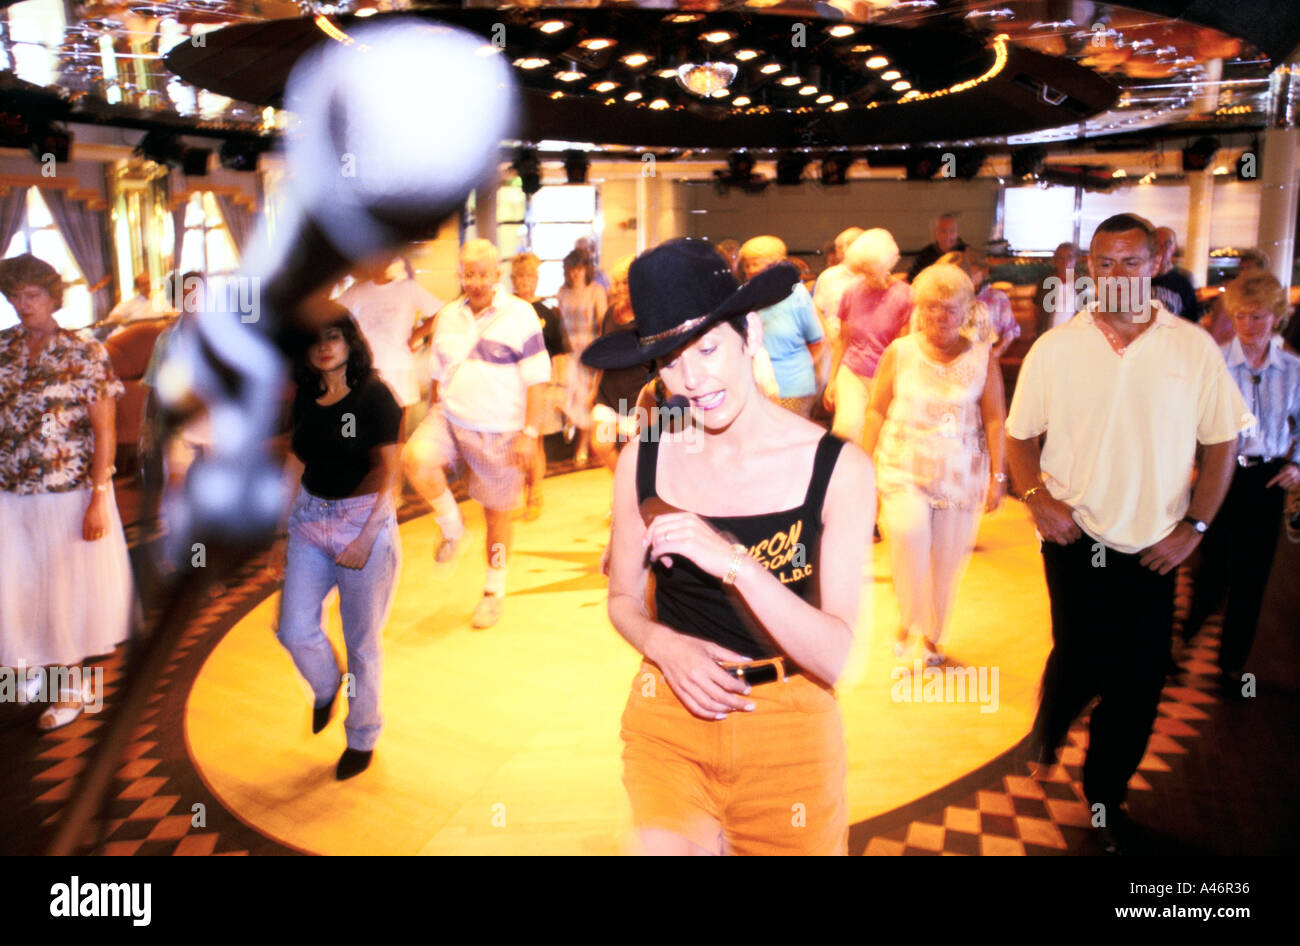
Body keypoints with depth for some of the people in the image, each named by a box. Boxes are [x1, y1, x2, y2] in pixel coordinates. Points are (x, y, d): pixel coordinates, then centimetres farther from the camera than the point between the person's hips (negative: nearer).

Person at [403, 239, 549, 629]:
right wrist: (433, 419, 15)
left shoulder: (520, 315, -7)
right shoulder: (448, 316, 7)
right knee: (415, 457, -27)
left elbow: (537, 379, -8)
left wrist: (529, 432, -15)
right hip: (451, 419, 3)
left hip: (500, 432, -3)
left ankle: (494, 591, 29)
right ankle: (451, 524, 0)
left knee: (497, 512, 8)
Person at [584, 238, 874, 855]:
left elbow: (837, 657, -16)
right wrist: (665, 645, -13)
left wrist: (735, 562, -27)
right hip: (668, 720, 1)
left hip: (789, 731, 0)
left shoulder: (838, 469, -12)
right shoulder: (643, 462, -5)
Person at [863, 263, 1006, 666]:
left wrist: (997, 475, -2)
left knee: (947, 559, 6)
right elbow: (877, 411, 3)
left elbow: (995, 418, 2)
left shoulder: (982, 356, 0)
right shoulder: (900, 352, 0)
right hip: (904, 468, -1)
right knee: (909, 534, -25)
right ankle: (907, 620, -4)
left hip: (960, 474, 1)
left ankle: (932, 635, 28)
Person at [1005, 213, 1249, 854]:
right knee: (1080, 660, 5)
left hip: (1154, 548, 1)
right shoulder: (1054, 348, -2)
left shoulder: (1194, 348, -2)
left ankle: (1104, 795, 29)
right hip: (1076, 538, -1)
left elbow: (1222, 441, 3)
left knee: (1139, 681, 6)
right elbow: (1020, 435, 5)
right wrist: (1037, 498, -10)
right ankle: (1049, 722, 42)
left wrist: (1194, 527, -3)